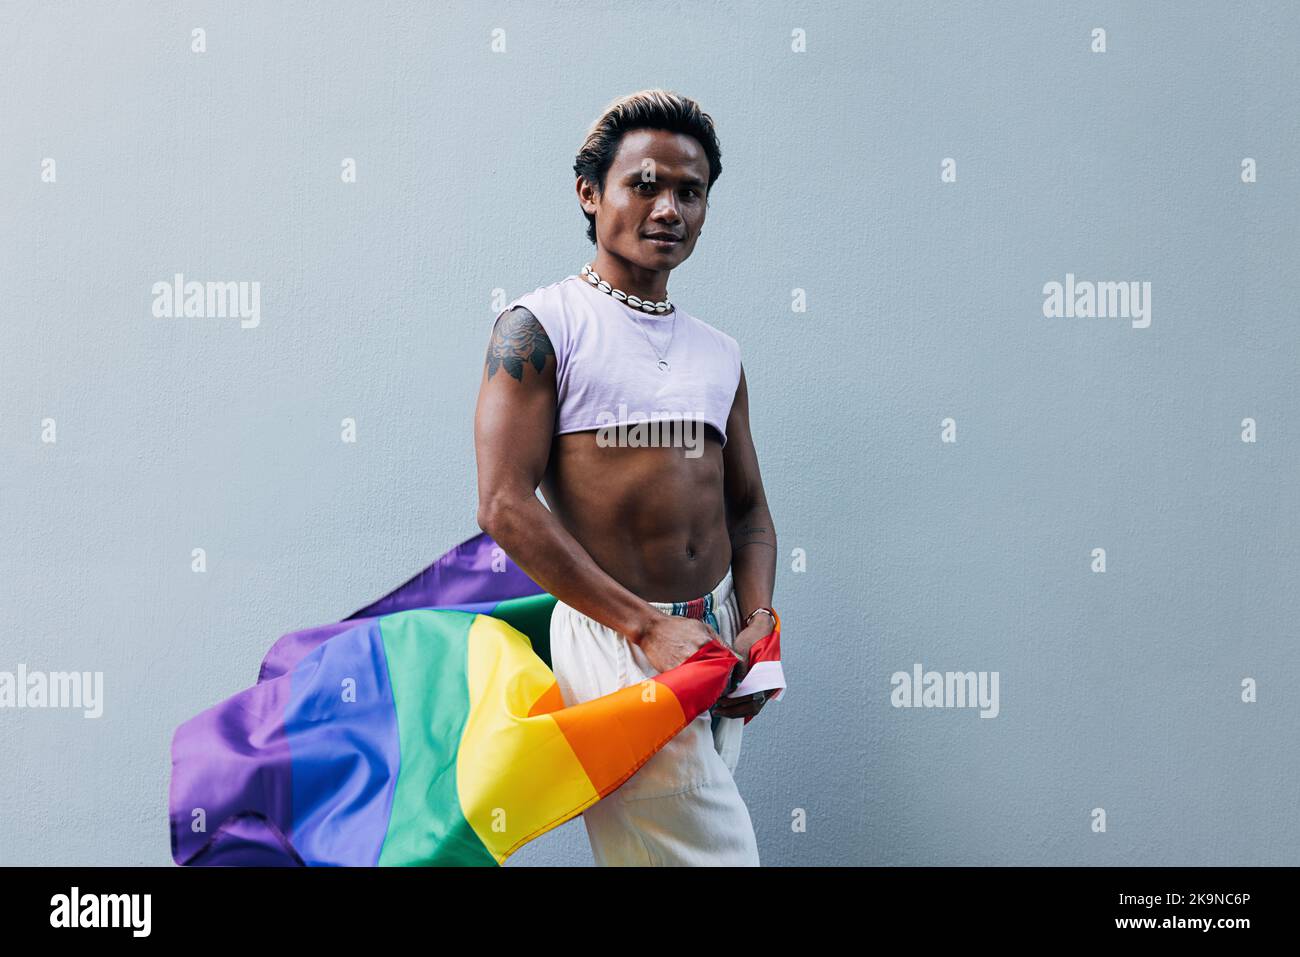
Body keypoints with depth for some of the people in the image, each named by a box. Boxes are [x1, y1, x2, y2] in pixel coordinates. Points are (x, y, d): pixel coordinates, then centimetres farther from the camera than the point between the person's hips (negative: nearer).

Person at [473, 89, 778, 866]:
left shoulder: (720, 355, 14)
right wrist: (648, 627, -17)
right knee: (712, 848, -9)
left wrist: (758, 619, -4)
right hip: (615, 640, -6)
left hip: (717, 637, 6)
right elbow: (505, 507, -14)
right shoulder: (538, 326, -5)